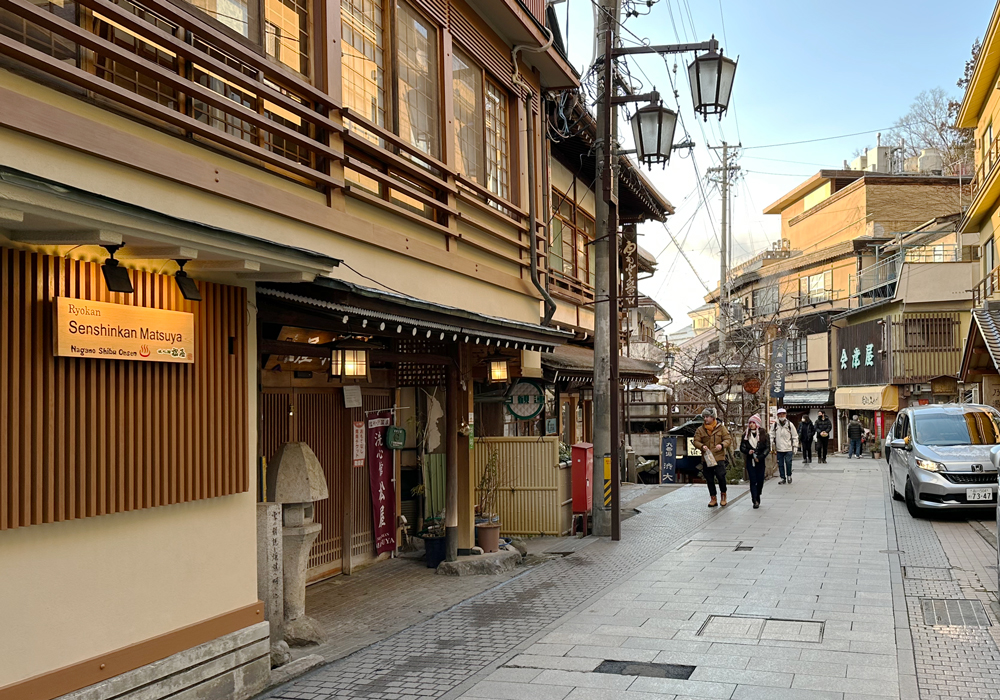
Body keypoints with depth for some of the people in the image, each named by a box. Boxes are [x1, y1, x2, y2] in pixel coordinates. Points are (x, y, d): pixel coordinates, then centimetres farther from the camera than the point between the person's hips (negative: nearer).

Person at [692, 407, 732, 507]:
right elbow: (696, 441, 5)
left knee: (721, 476, -11)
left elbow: (728, 439, 0)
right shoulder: (700, 430, 7)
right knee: (709, 479, 6)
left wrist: (722, 445, -20)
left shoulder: (721, 428, 2)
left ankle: (723, 495, 12)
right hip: (706, 458, 3)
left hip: (719, 457, -3)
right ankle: (713, 499, 16)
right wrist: (702, 446, -16)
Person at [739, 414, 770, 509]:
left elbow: (767, 448, -1)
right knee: (753, 480, -5)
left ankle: (757, 498, 22)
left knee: (760, 480, 3)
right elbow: (742, 447, 8)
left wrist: (760, 457, -11)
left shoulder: (763, 434, -1)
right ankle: (755, 501, -8)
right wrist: (747, 451, -13)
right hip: (750, 461, 1)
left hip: (760, 461, -1)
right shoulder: (746, 435, 5)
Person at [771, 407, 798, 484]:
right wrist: (773, 446, 3)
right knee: (780, 464, 4)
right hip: (779, 449, 2)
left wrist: (795, 446, 2)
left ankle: (789, 476, 16)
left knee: (788, 463, -5)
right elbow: (772, 436, 8)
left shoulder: (790, 424, 0)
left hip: (788, 449, -2)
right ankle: (783, 478, 15)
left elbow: (795, 436, 6)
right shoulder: (775, 425, 3)